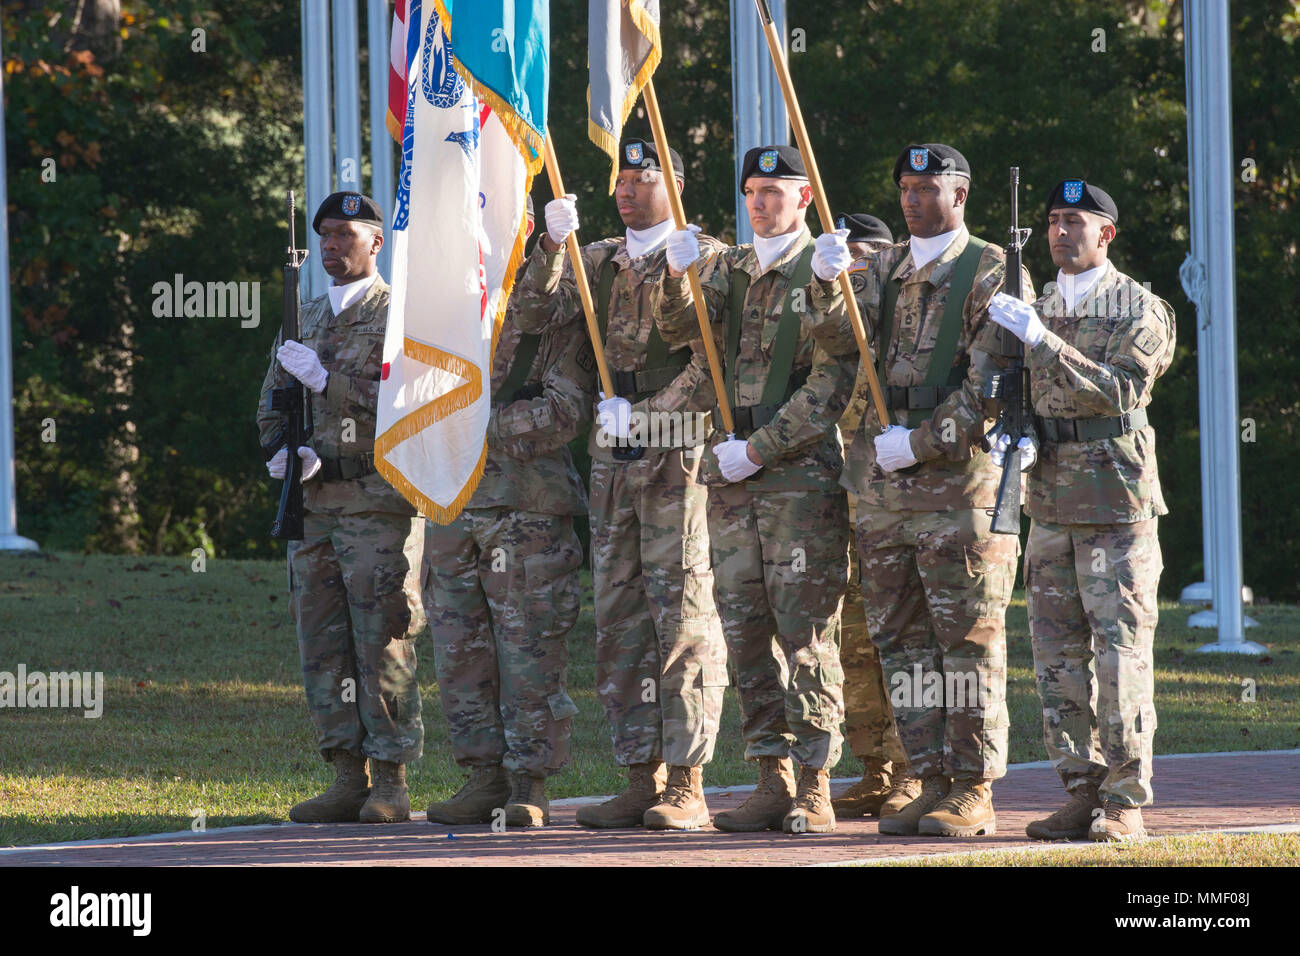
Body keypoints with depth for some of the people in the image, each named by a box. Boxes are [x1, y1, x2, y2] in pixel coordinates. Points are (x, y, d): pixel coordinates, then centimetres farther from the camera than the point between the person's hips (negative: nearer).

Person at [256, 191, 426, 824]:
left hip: (378, 503, -6)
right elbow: (271, 404, 18)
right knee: (322, 647, 4)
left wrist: (325, 379, -16)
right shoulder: (304, 321, 19)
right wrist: (282, 450, -3)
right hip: (312, 504, 6)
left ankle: (391, 784, -5)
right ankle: (348, 779, 8)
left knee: (382, 647, -7)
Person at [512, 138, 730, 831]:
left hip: (678, 460, -6)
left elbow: (716, 362, -11)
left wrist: (645, 411, -16)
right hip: (611, 462, 6)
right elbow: (533, 317, 7)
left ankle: (686, 787, -6)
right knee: (620, 622, 6)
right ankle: (642, 780, 10)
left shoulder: (703, 259, -2)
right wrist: (551, 246, -7)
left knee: (683, 619, -7)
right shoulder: (598, 261, 17)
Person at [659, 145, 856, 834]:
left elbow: (828, 390, -9)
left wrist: (758, 449, -14)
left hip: (803, 476, -6)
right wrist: (678, 278, -17)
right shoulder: (730, 268, 15)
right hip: (732, 477, 6)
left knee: (805, 634, -5)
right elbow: (679, 329, 3)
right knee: (747, 635, 6)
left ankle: (814, 791, -3)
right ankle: (772, 783, 11)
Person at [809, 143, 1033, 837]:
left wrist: (920, 442, -15)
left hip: (959, 477, -6)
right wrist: (826, 284, -18)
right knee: (902, 641, 8)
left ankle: (973, 794, -1)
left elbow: (988, 383, -9)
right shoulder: (885, 268, 16)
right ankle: (931, 785, 13)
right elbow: (841, 334, 2)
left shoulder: (992, 272, -3)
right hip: (882, 486, 6)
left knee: (967, 642, -4)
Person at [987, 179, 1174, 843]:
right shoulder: (1036, 310, 16)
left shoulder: (1139, 310, -3)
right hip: (1050, 501, 6)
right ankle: (1082, 793, 10)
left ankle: (1126, 803, -6)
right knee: (1058, 655, 5)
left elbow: (1121, 390, -17)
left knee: (1121, 651, -8)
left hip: (1116, 497, -6)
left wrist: (1044, 341, -22)